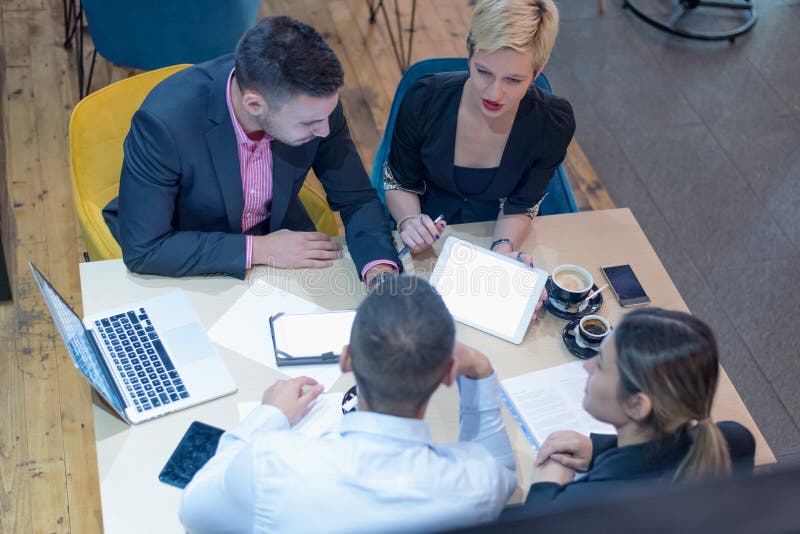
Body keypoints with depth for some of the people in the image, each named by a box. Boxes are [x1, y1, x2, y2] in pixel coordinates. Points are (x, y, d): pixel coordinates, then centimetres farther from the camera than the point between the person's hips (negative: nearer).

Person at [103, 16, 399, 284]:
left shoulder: (315, 99, -22)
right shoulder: (164, 120, -32)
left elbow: (357, 200, -10)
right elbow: (142, 249, -26)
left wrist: (382, 273, -29)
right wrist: (259, 250, -28)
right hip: (191, 267, -1)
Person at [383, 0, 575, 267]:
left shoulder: (554, 122, -19)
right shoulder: (425, 100, -19)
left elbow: (520, 205, -7)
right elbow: (399, 181, -3)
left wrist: (503, 248, -27)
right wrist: (409, 222, -23)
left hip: (502, 237, 3)